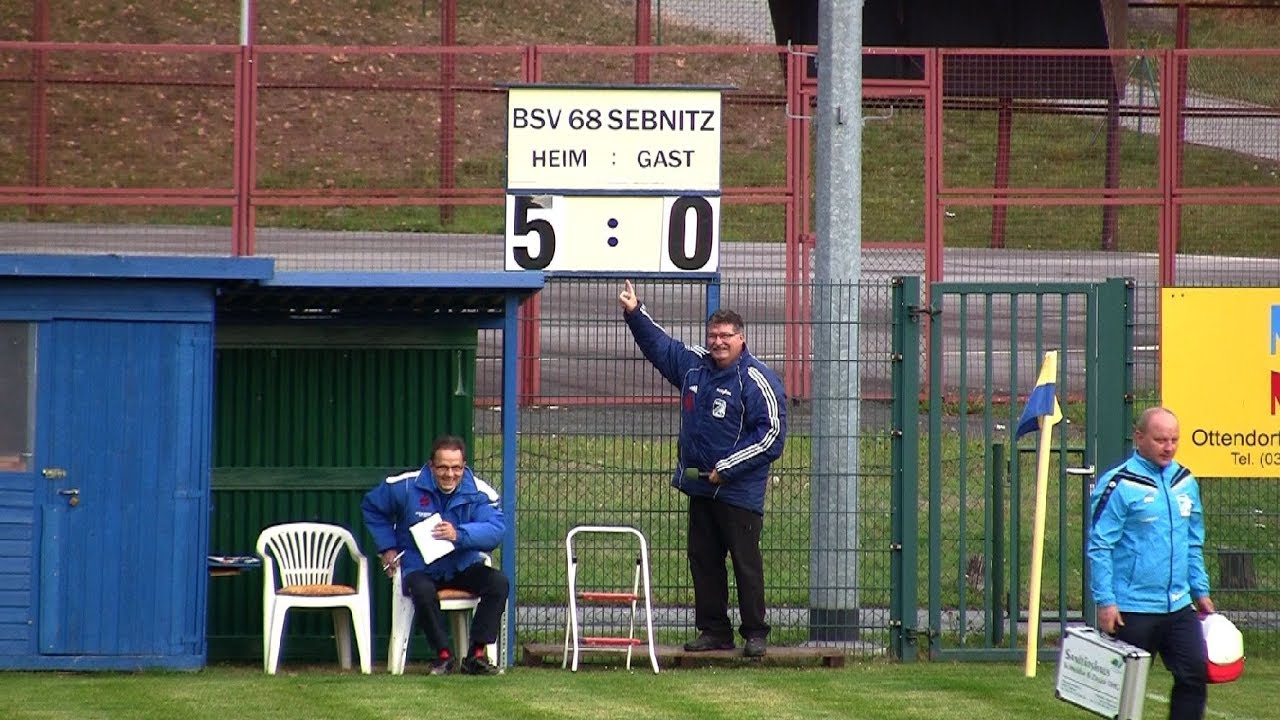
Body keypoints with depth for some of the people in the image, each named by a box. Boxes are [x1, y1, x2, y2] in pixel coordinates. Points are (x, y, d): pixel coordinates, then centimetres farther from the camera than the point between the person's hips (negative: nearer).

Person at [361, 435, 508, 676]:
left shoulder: (479, 492, -7)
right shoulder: (406, 486, -6)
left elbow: (496, 529, -21)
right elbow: (371, 508, 11)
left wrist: (459, 534, -37)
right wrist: (387, 547, 4)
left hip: (463, 566, 2)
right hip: (420, 569, -2)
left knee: (499, 583, -26)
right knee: (423, 591, -37)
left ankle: (477, 655, -20)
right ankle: (444, 655, -19)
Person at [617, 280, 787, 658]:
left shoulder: (758, 380, -12)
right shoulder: (693, 363, 9)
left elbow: (771, 435, -16)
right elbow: (658, 344, 26)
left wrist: (727, 468, -16)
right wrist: (634, 314, 17)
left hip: (740, 493, -7)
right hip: (699, 488, 7)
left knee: (746, 563, -3)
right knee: (703, 562, 10)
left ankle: (755, 633, 2)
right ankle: (713, 630, 18)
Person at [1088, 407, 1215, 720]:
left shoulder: (1186, 483, 10)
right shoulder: (1119, 485, -11)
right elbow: (1099, 546, -11)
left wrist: (1200, 590, 16)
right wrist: (1105, 601, -16)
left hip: (1179, 607, 6)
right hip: (1132, 609, -6)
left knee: (1195, 674, -1)